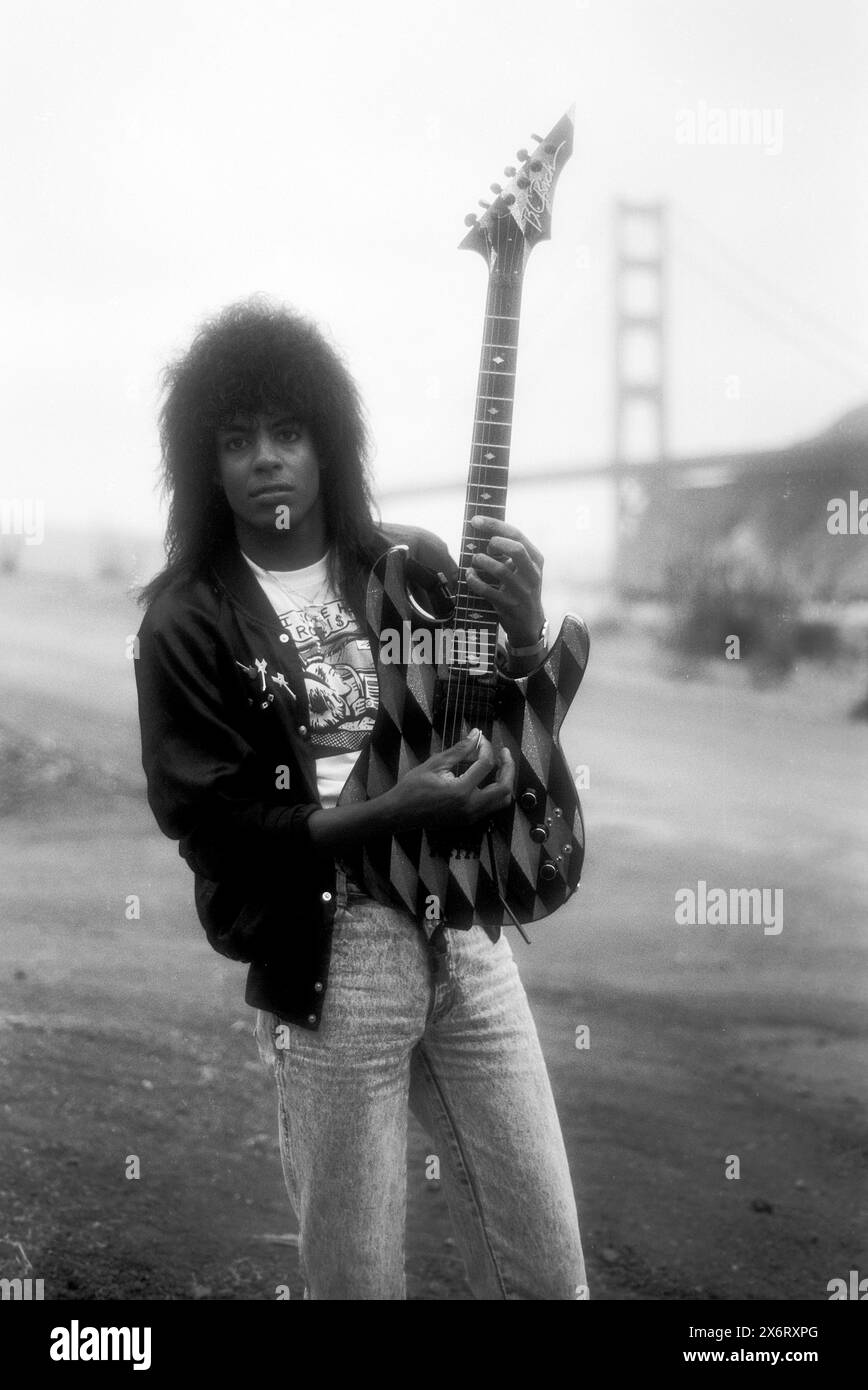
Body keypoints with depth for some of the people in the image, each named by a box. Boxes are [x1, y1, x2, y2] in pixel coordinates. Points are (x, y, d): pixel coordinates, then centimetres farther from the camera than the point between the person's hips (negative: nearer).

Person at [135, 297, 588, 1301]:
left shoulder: (413, 566, 5)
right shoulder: (188, 621, -6)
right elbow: (208, 822, -12)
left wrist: (526, 638, -13)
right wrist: (392, 812, -21)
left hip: (465, 921, 4)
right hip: (328, 952, -4)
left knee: (545, 1258, 11)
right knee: (356, 1270, 5)